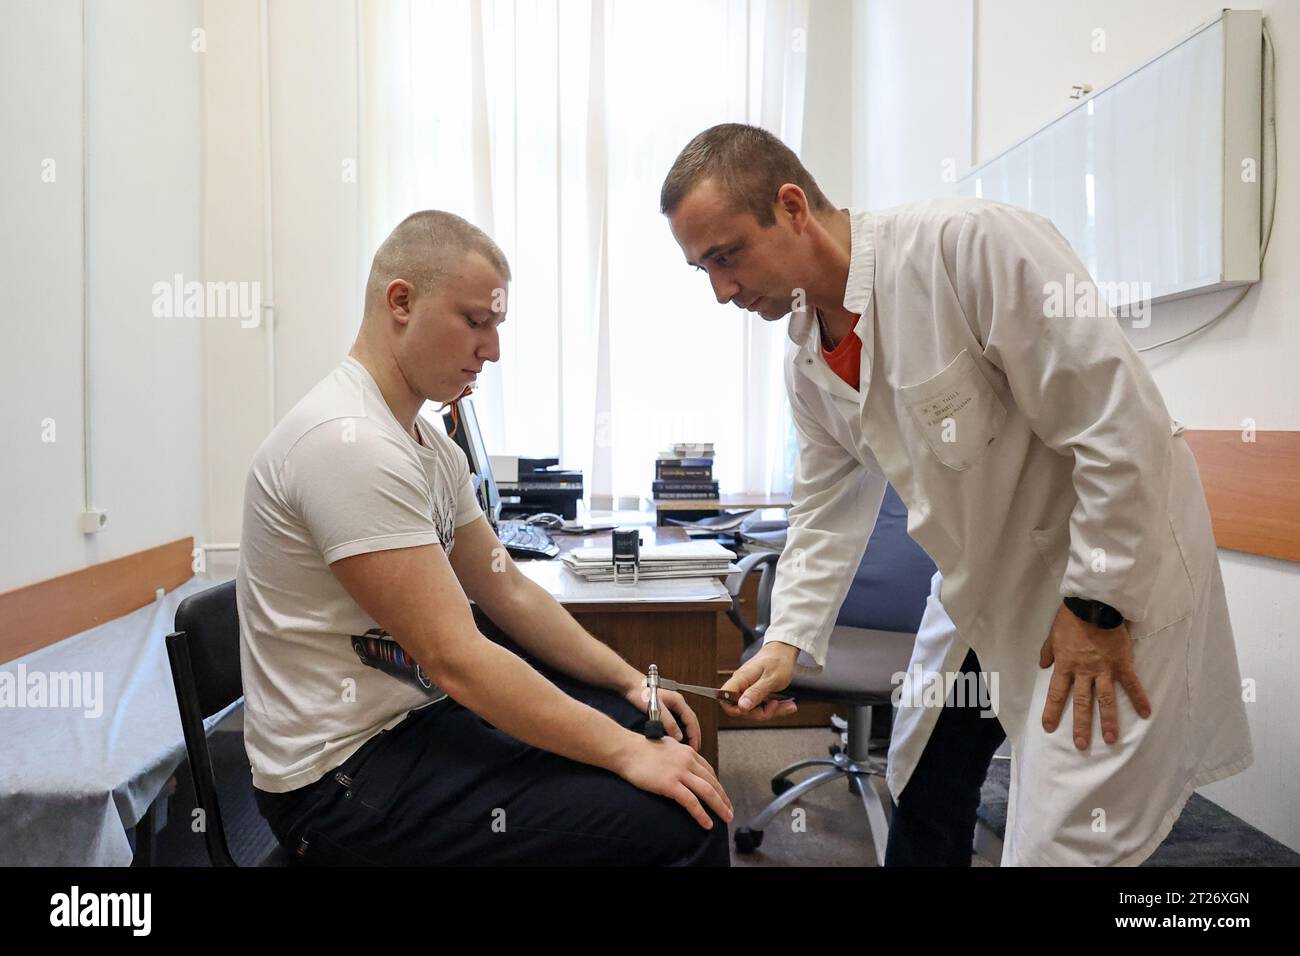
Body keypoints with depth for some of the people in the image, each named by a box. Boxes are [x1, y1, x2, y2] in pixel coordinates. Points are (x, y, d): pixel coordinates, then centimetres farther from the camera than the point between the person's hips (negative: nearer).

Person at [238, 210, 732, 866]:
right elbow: (455, 658, -26)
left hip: (412, 712, 10)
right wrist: (627, 754, -21)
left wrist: (631, 682, 6)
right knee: (680, 822, -19)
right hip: (344, 773, -9)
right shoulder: (349, 442, -23)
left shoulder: (429, 442, 8)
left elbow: (508, 591, 11)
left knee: (654, 723, 16)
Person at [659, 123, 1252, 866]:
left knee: (1064, 840, -2)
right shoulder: (807, 363, -2)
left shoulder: (972, 245, -27)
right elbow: (828, 514, 6)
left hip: (1119, 574, -7)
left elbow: (1121, 424, -25)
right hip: (982, 588, 7)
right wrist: (789, 640, -3)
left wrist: (1097, 608, -20)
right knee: (925, 793, 18)